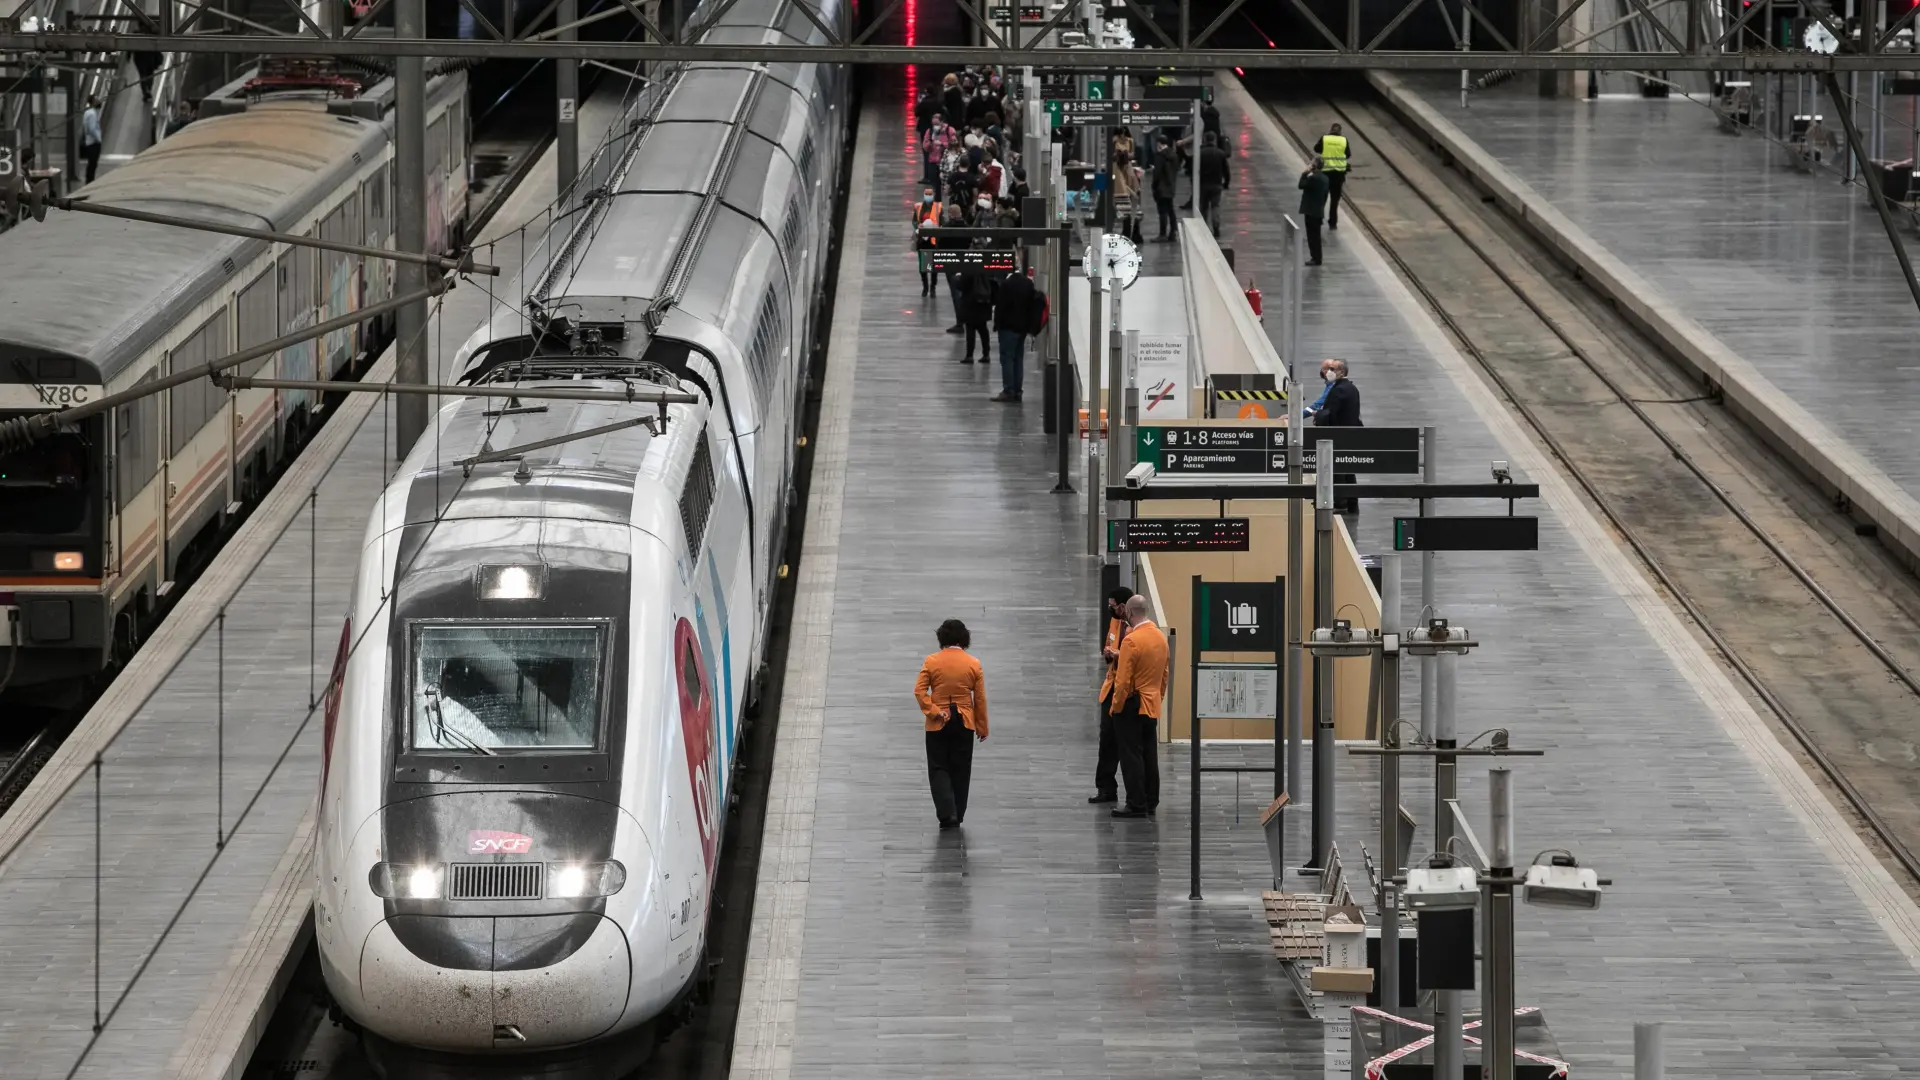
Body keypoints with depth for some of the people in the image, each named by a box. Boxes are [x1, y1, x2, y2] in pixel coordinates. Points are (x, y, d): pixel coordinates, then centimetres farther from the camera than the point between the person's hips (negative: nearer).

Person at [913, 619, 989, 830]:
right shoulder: (973, 664, -4)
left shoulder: (932, 662, -7)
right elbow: (980, 698, 1)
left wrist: (934, 711, -14)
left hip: (938, 724, -1)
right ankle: (956, 816, 17)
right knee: (960, 770, 12)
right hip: (964, 723, 1)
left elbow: (919, 691, -15)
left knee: (939, 769, 4)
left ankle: (947, 814, -11)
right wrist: (982, 727, 9)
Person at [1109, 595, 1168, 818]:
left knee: (1131, 756, -3)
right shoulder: (1161, 637, 5)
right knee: (1149, 755, 13)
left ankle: (1136, 805, -3)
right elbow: (1164, 674, 12)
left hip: (1132, 705, -8)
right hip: (1152, 705, 8)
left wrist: (1115, 707, -9)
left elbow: (1123, 680, -18)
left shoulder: (1131, 640, -19)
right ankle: (1151, 802, 17)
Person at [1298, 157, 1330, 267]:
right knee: (1315, 236, 16)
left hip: (1311, 211, -9)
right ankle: (1316, 257, 22)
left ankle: (1316, 259, 1)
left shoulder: (1313, 178, -21)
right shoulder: (1324, 178, 8)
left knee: (1313, 236, -2)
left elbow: (1301, 185, -13)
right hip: (1318, 210, 9)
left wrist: (1305, 173, -6)